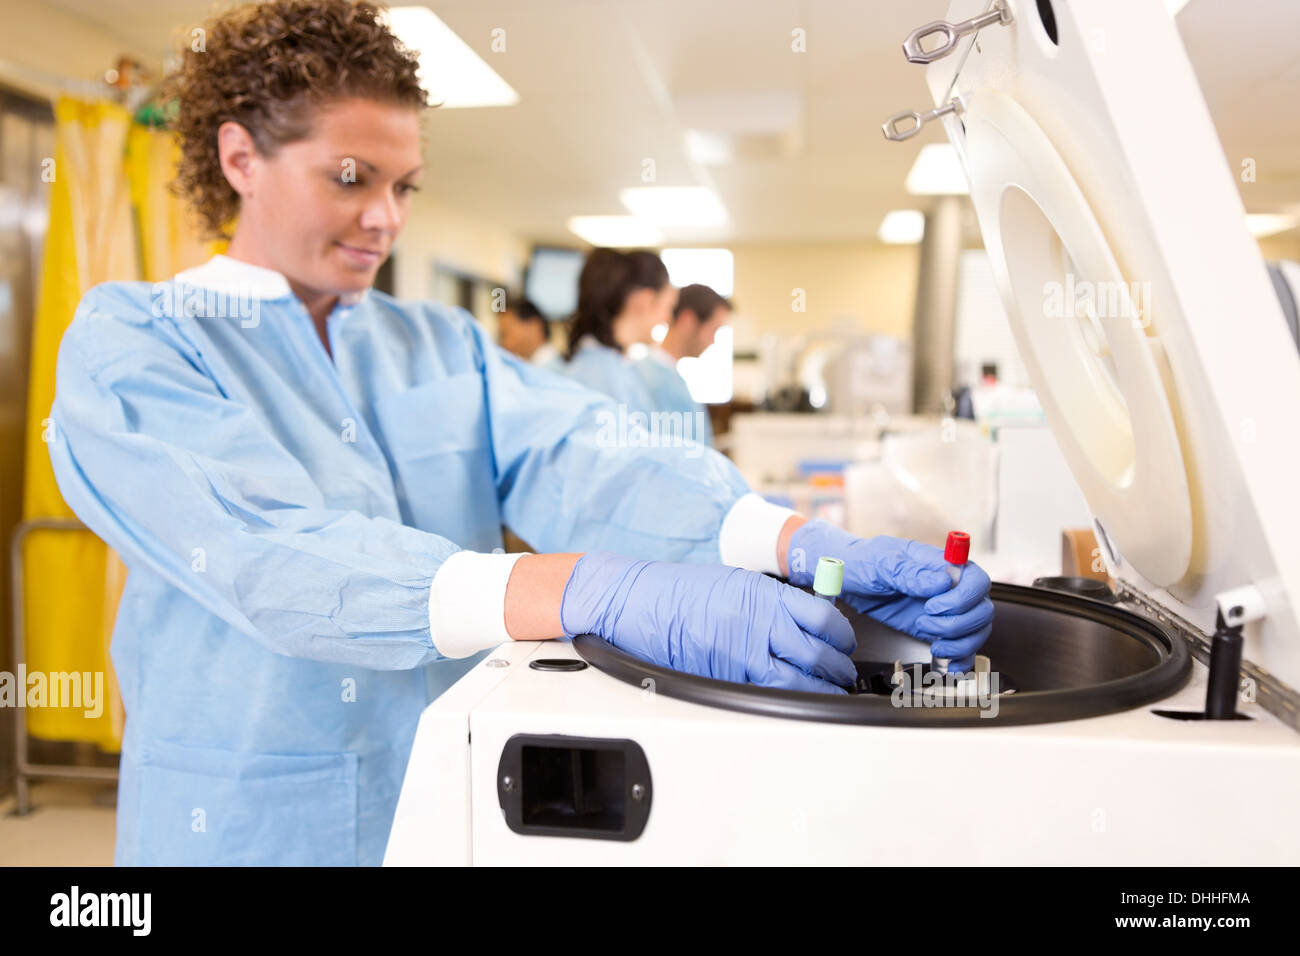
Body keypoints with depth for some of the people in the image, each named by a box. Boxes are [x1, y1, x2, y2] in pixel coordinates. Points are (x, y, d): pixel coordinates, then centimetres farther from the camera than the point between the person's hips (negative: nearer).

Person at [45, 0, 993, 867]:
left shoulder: (447, 347, 5)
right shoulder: (131, 342, -8)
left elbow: (575, 459, -13)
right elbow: (277, 554, -25)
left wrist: (818, 549, -30)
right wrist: (599, 592, -39)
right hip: (253, 825, -3)